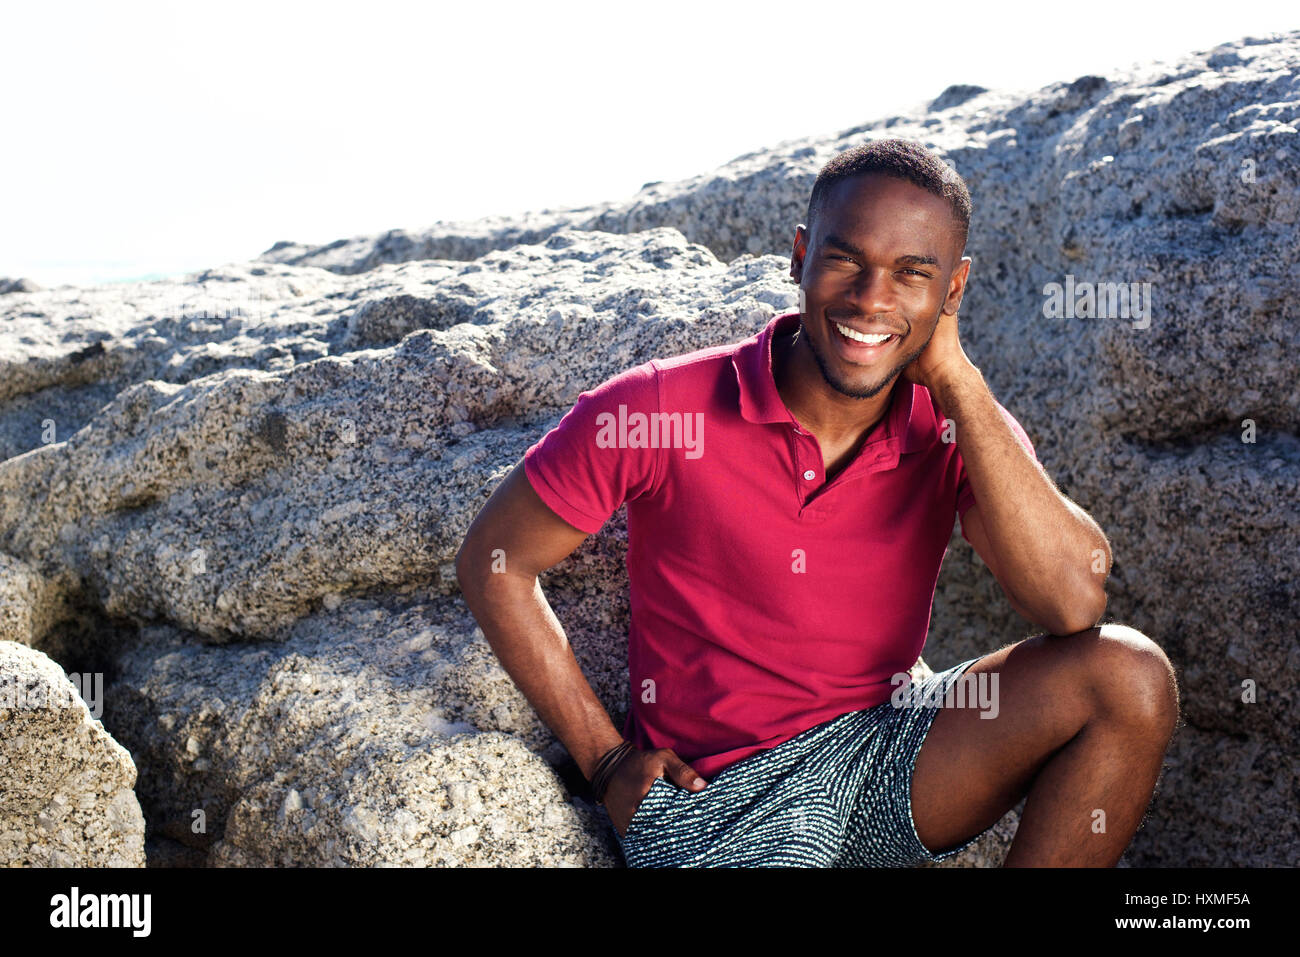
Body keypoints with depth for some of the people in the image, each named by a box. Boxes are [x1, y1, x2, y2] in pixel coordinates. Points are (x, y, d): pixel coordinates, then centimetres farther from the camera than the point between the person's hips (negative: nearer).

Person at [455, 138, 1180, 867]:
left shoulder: (957, 426, -5)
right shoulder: (652, 411, -15)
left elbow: (1074, 603, -20)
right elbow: (494, 560, -4)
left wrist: (953, 377, -21)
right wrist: (609, 762, -6)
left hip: (885, 753, 4)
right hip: (711, 788, -4)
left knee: (1129, 676, -16)